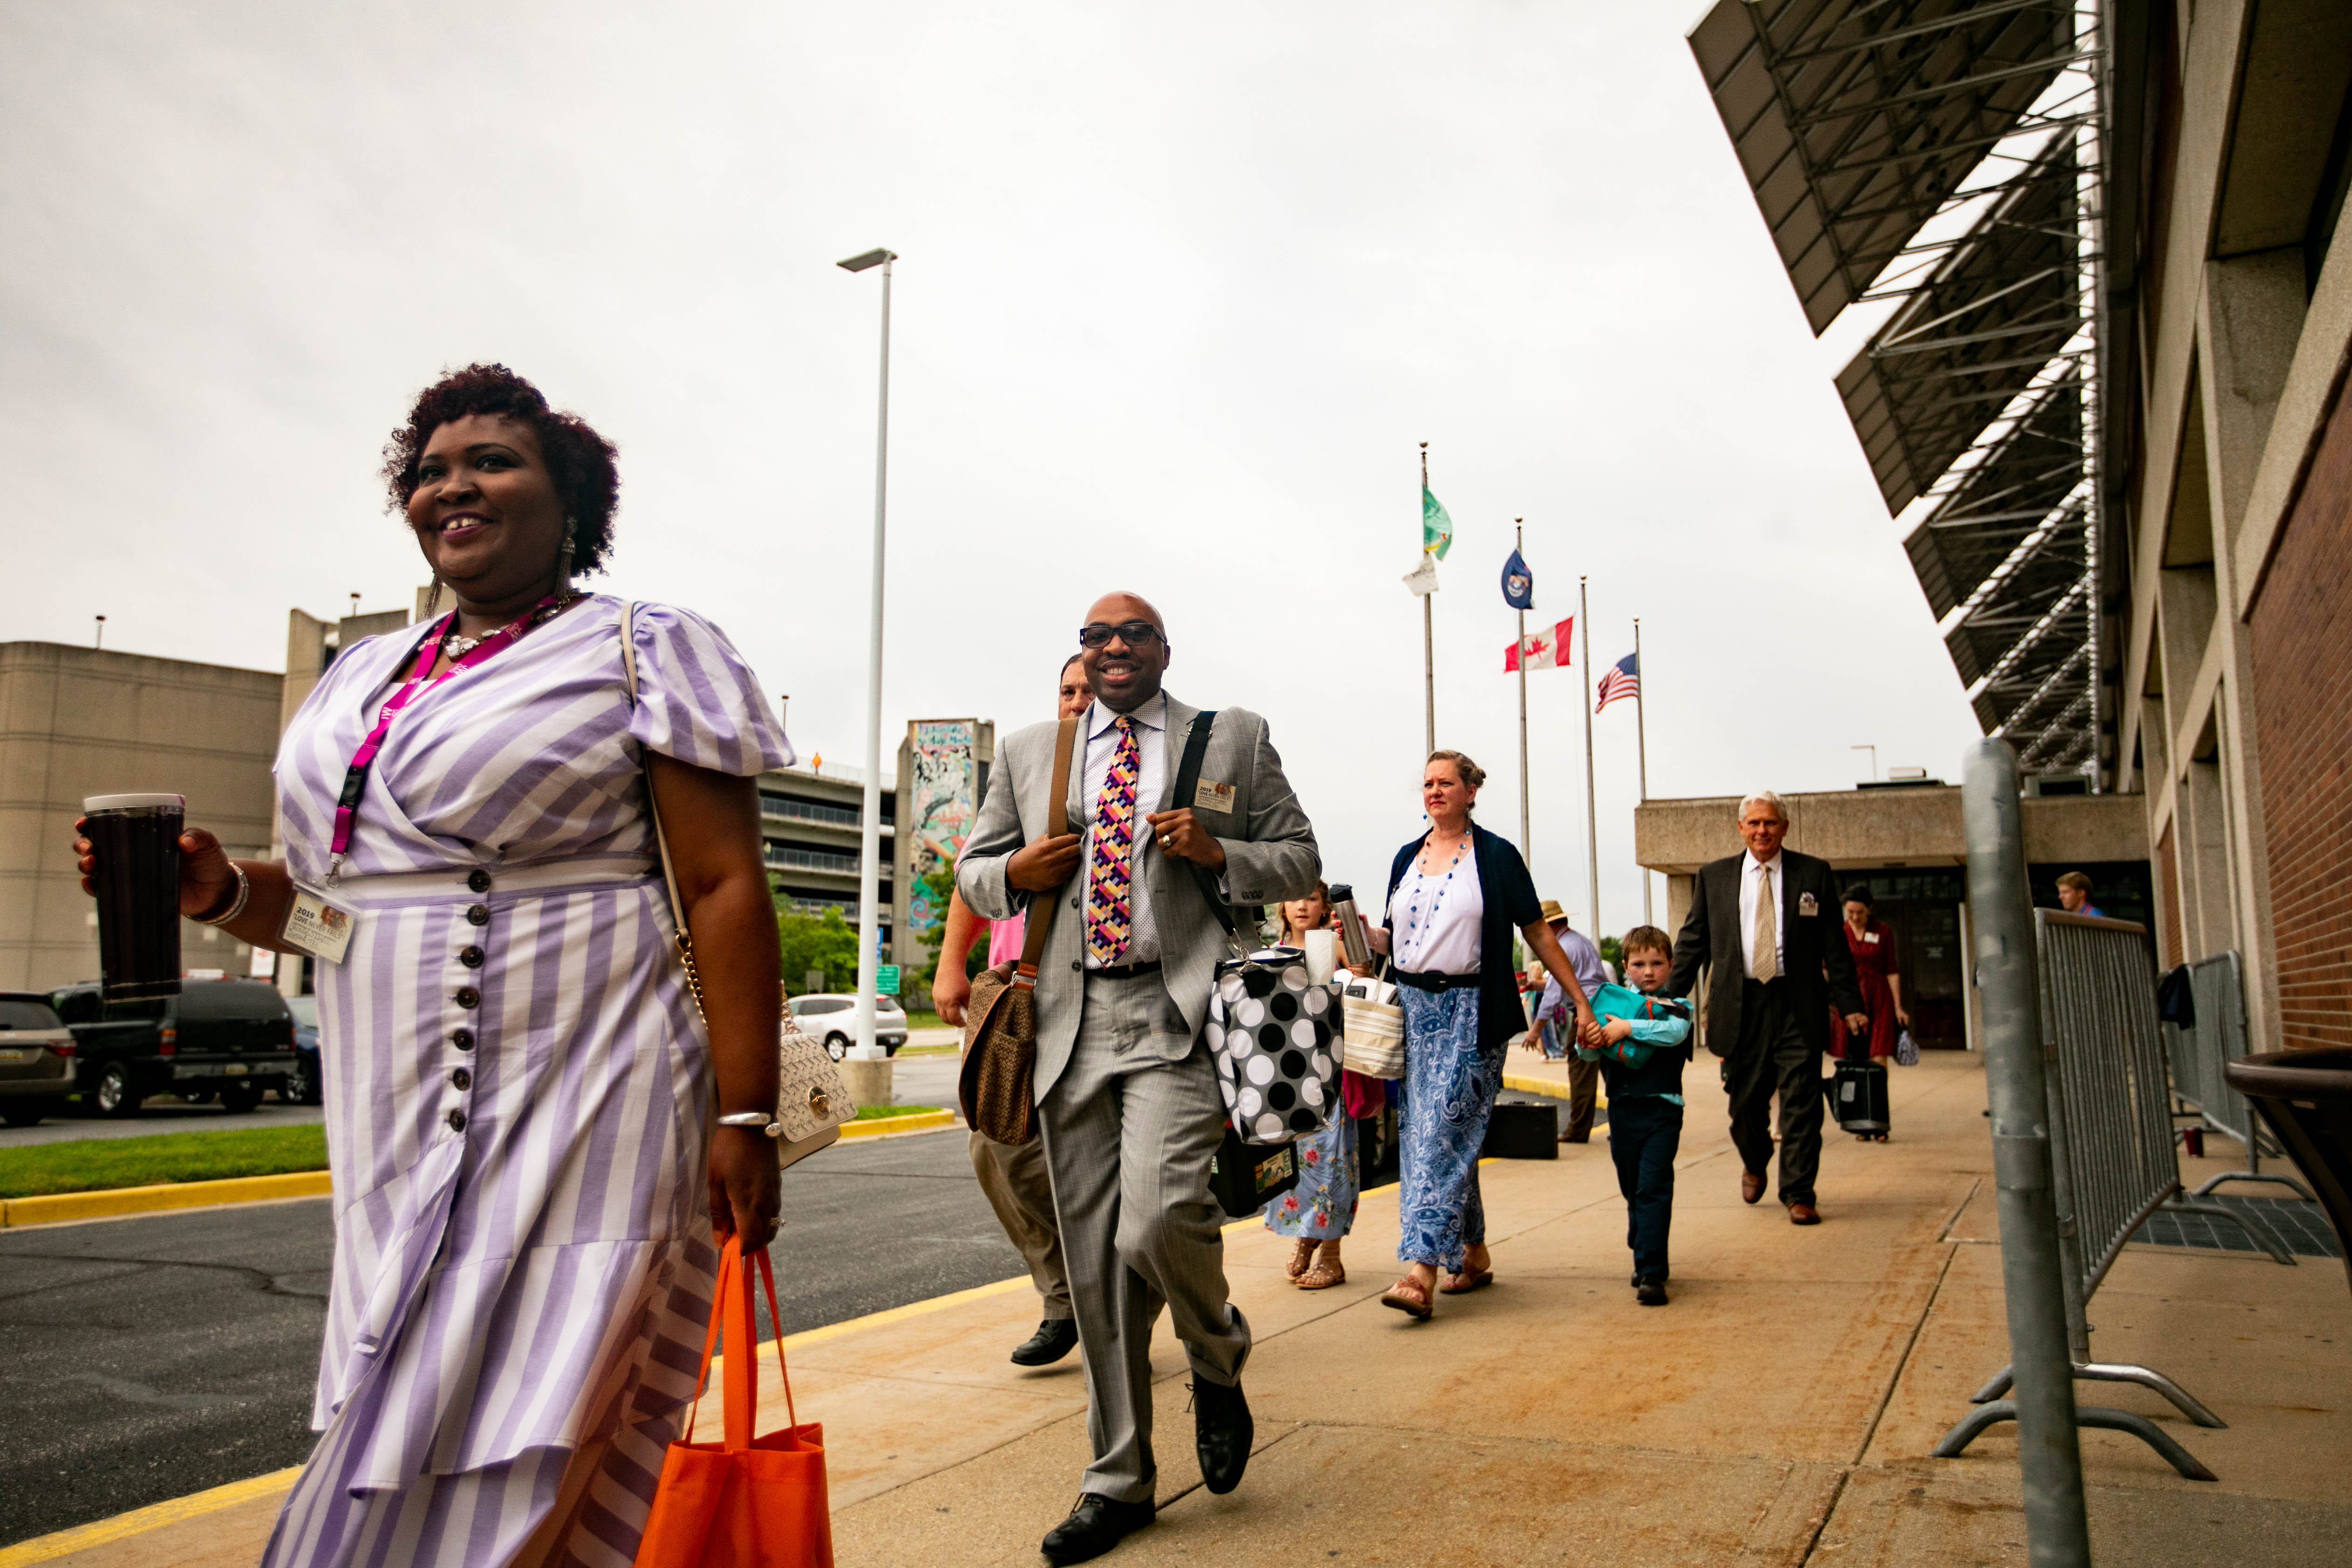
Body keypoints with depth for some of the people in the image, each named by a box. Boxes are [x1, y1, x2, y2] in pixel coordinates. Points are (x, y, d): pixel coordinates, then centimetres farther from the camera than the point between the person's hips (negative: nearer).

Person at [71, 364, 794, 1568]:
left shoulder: (644, 653, -2)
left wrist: (743, 1116, -15)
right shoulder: (363, 679, 18)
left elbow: (726, 890, -9)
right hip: (400, 1133, 7)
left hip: (575, 1116, -7)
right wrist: (220, 891, 0)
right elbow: (331, 892, 23)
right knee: (396, 1451, 13)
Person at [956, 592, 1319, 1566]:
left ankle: (1218, 1363, 14)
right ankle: (1118, 1481, 23)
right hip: (1071, 1021, 3)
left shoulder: (1233, 739, 10)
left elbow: (1300, 859, 10)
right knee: (1093, 1261, 7)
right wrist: (1016, 871, -3)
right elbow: (974, 870, 20)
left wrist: (1216, 852, -9)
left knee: (1158, 1220, -21)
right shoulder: (1027, 752, 16)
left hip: (1176, 1015, -3)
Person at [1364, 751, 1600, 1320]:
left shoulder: (1496, 856, 0)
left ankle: (1421, 1272, -17)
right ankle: (1474, 1253, 22)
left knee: (1444, 1133, -13)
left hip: (1471, 1011, -5)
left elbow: (1538, 933, 2)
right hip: (1412, 1006, 6)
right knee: (1422, 1134, 7)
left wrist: (1581, 1000, 1)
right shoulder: (1407, 858, 13)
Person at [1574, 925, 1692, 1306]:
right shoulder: (1612, 1001, 9)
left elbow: (1675, 1031, -19)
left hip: (1661, 1110, -3)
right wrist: (1589, 1043, -19)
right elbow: (1587, 1053, 4)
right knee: (1632, 1191, 13)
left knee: (1653, 1189, -11)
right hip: (1621, 1109, 3)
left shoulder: (1675, 1006, 3)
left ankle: (1651, 1274, -12)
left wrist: (1627, 1027, -24)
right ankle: (1645, 1260, 28)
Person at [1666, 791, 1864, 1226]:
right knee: (1746, 1099, 9)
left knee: (1801, 1102, -2)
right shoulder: (1713, 877, 8)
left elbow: (1834, 945, 5)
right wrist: (1669, 1003, 4)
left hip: (1798, 1006, -1)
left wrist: (1850, 1005, -1)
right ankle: (1754, 1163, 38)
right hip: (1740, 1006, 1)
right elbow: (1692, 943, 9)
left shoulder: (1814, 873, 5)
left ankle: (1798, 1195, 8)